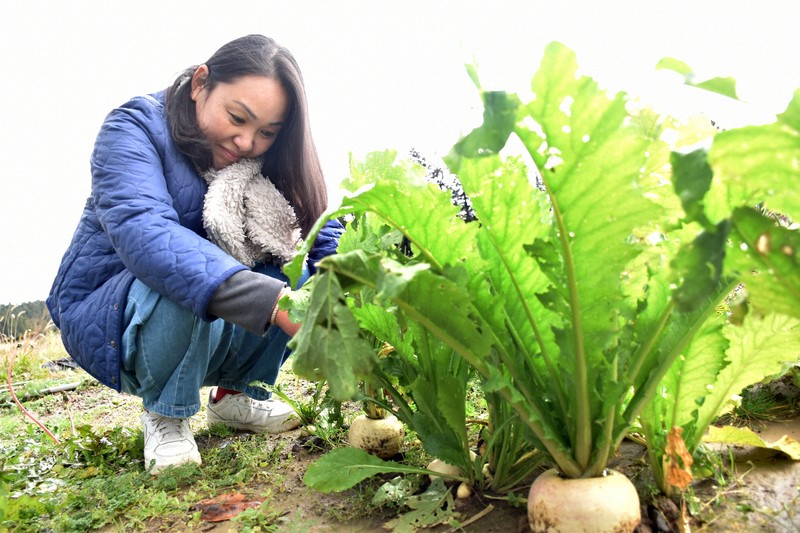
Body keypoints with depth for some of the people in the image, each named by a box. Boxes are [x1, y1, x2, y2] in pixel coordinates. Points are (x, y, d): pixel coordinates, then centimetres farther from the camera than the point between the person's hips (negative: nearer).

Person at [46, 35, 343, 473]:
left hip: (217, 336, 5)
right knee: (185, 288, -37)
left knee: (317, 276, -19)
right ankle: (165, 415, -8)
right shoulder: (135, 127, -20)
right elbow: (143, 232, -39)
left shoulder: (269, 159, -4)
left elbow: (324, 233, -13)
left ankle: (237, 394, 2)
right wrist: (272, 300, -53)